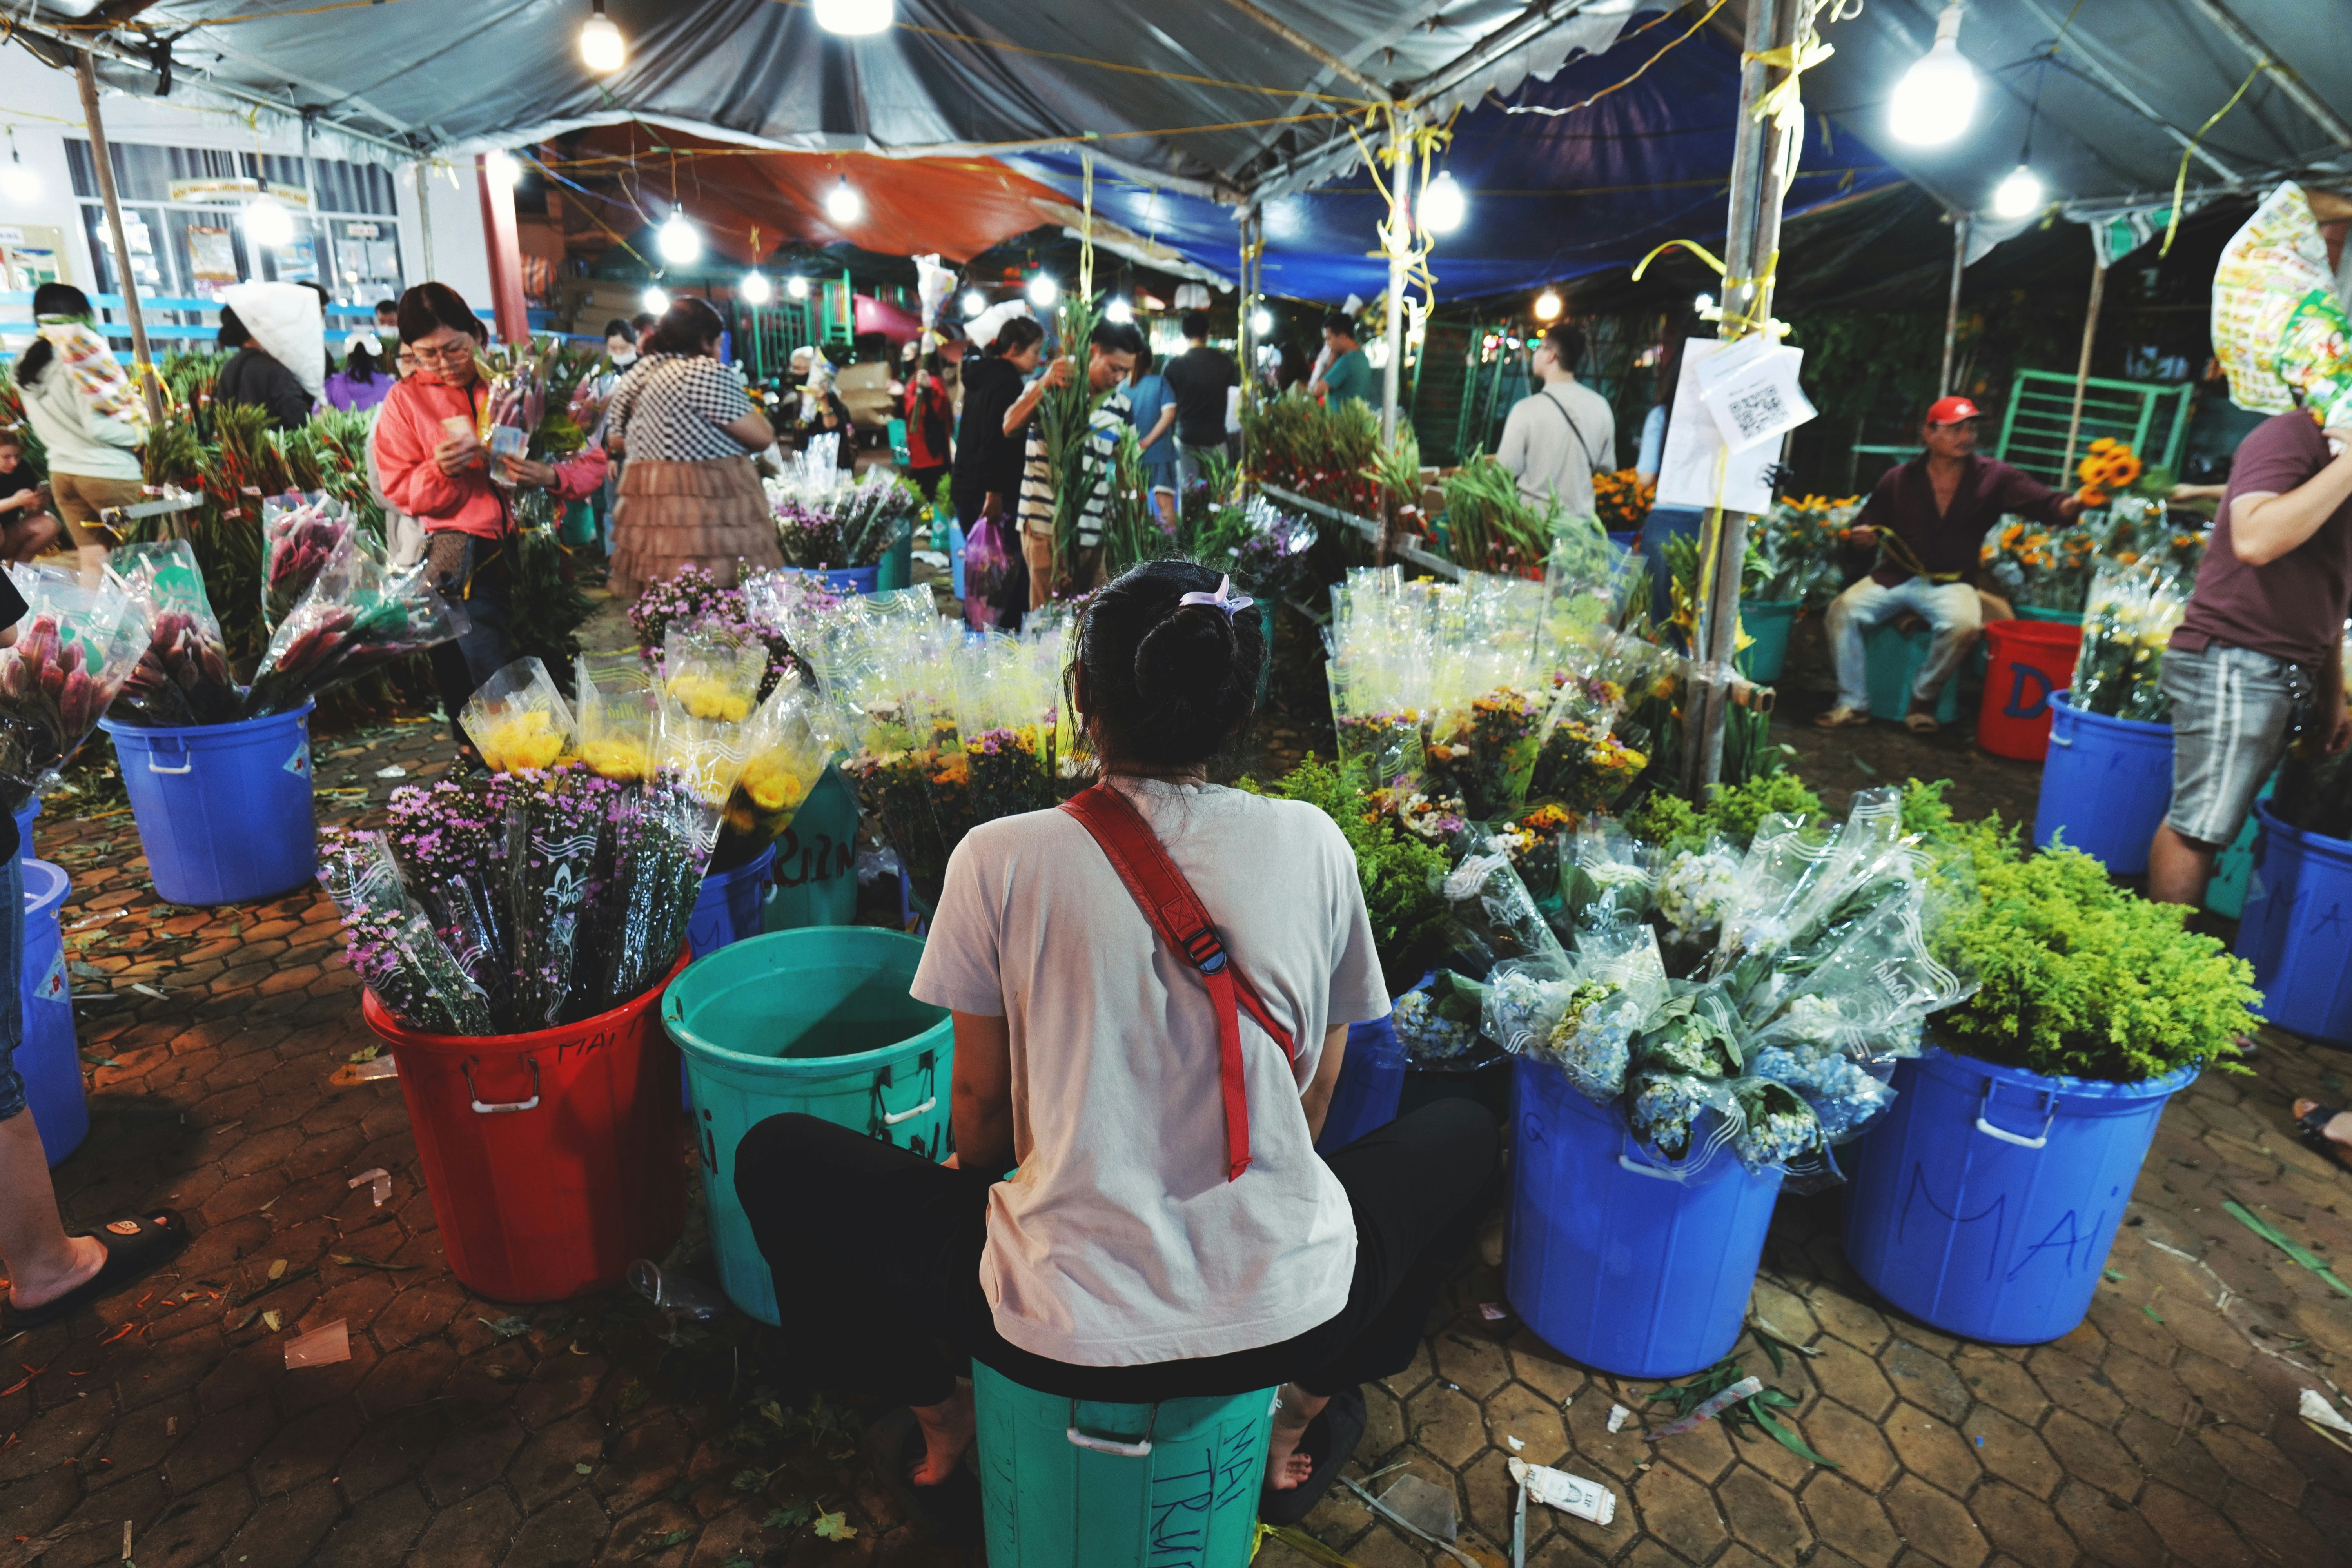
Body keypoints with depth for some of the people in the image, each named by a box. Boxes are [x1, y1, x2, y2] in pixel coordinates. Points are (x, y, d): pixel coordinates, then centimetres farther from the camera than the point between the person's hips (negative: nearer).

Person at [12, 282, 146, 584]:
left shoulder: (25, 367, 11)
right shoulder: (78, 354, -12)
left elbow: (42, 426, 16)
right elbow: (97, 426, -16)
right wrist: (142, 434, -4)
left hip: (61, 473, 7)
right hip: (107, 472, -7)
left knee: (92, 562, 9)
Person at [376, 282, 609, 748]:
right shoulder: (405, 400, 12)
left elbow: (592, 460, 7)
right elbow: (402, 492, 8)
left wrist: (550, 476, -14)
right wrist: (442, 470, -12)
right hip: (465, 562, 0)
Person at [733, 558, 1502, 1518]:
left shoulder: (1000, 860, -9)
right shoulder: (1310, 844, -4)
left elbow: (983, 1104, 2)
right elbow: (1315, 1098, 7)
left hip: (1062, 1333, -1)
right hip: (1286, 1313, 2)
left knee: (778, 1159, 20)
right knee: (1465, 1134, 30)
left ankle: (943, 1420, 30)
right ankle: (1299, 1415, 30)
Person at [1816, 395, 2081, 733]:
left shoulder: (1993, 477, 3)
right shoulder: (1899, 480, 5)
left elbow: (2047, 505, -6)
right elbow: (1868, 524, 13)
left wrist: (2076, 503, -29)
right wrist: (1864, 534, -11)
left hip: (1950, 582, -1)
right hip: (1896, 576, 1)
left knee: (1965, 626, -32)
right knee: (1843, 611, -24)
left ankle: (1923, 700, -7)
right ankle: (1854, 704, -12)